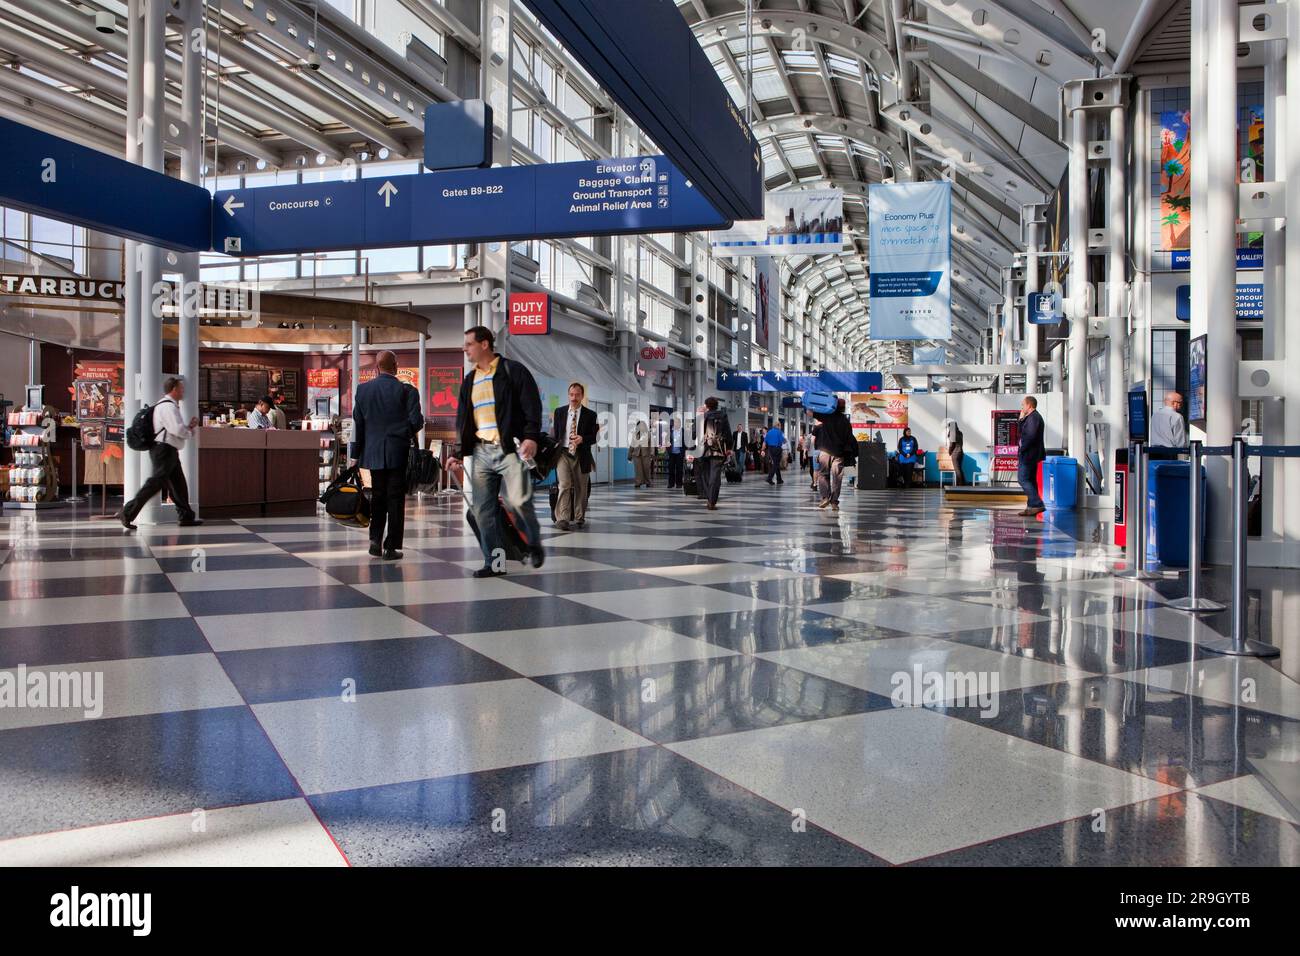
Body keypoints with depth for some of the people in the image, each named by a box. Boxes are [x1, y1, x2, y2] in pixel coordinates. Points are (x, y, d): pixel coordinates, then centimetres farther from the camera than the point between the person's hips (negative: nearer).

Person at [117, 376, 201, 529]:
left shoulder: (171, 406, 21)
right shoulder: (168, 406, -12)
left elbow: (176, 430, 25)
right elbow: (177, 430, -22)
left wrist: (190, 426, 11)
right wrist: (190, 433, -3)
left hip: (170, 452, 11)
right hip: (164, 451, -11)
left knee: (178, 485, 12)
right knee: (156, 483, -13)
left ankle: (186, 517, 17)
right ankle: (127, 513, -11)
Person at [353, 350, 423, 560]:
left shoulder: (363, 389, 2)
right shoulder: (406, 390, -7)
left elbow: (357, 423, 5)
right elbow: (416, 421, -10)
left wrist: (356, 453, 10)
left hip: (373, 452, 3)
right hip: (398, 452, -3)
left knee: (377, 497, 16)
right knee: (395, 498, 2)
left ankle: (375, 541, 13)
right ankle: (391, 547, 3)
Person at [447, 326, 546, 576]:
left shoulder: (513, 370, -1)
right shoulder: (469, 382, 18)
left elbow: (532, 407, -7)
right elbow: (462, 421, 21)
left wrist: (531, 436, -19)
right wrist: (459, 452, 14)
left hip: (510, 448, -6)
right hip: (481, 452, 6)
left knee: (517, 502, -15)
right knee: (482, 509, 1)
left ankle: (535, 544, 11)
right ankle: (494, 562, 8)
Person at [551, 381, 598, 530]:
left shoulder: (590, 415, 2)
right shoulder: (559, 412, 8)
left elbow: (594, 438, -1)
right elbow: (555, 434, 13)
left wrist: (582, 439, -19)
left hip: (581, 456, 1)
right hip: (563, 453, 0)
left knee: (581, 488, 9)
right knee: (564, 485, -14)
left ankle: (579, 518, 23)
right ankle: (562, 519, -16)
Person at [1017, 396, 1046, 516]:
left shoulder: (1033, 417, -16)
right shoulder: (1032, 417, 17)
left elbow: (1030, 436, -24)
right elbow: (1022, 433, 19)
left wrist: (1022, 448, -16)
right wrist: (1021, 419, 11)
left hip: (1028, 455, -11)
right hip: (1032, 455, 11)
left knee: (1022, 478, -11)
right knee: (1030, 480, 12)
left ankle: (1037, 504, -14)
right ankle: (1033, 506, 14)